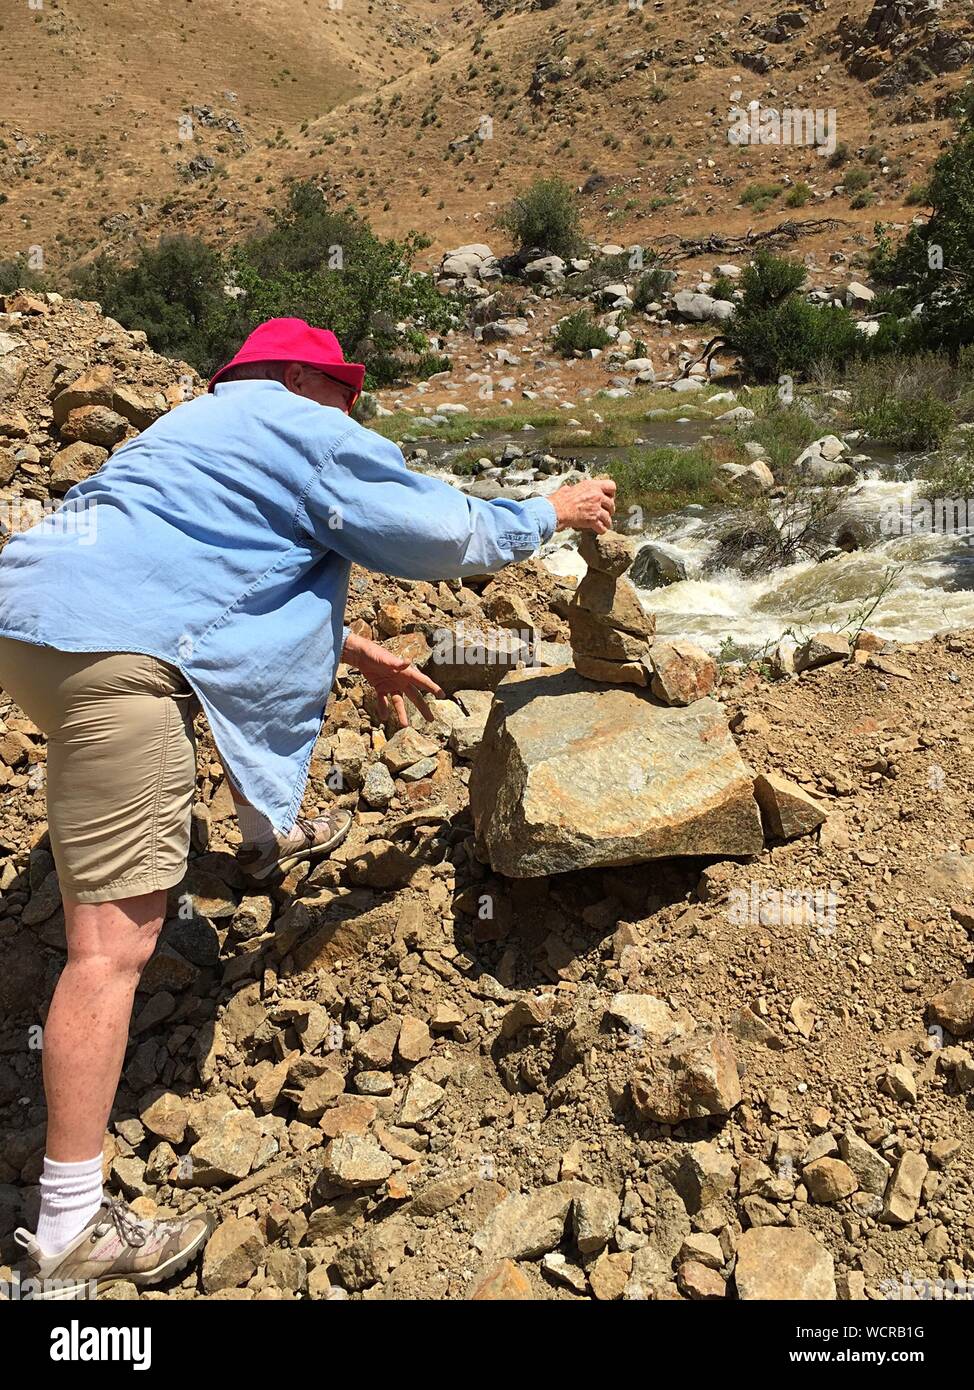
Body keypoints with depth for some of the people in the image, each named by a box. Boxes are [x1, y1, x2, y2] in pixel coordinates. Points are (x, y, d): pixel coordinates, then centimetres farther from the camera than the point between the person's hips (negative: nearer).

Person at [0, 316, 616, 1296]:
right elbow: (444, 532, 1)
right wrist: (549, 514, 17)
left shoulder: (211, 427, 29)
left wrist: (357, 651, 33)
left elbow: (249, 568, 37)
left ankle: (268, 841, 52)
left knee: (249, 661, 34)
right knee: (116, 939, -10)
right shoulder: (307, 431, 1)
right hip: (108, 654, -11)